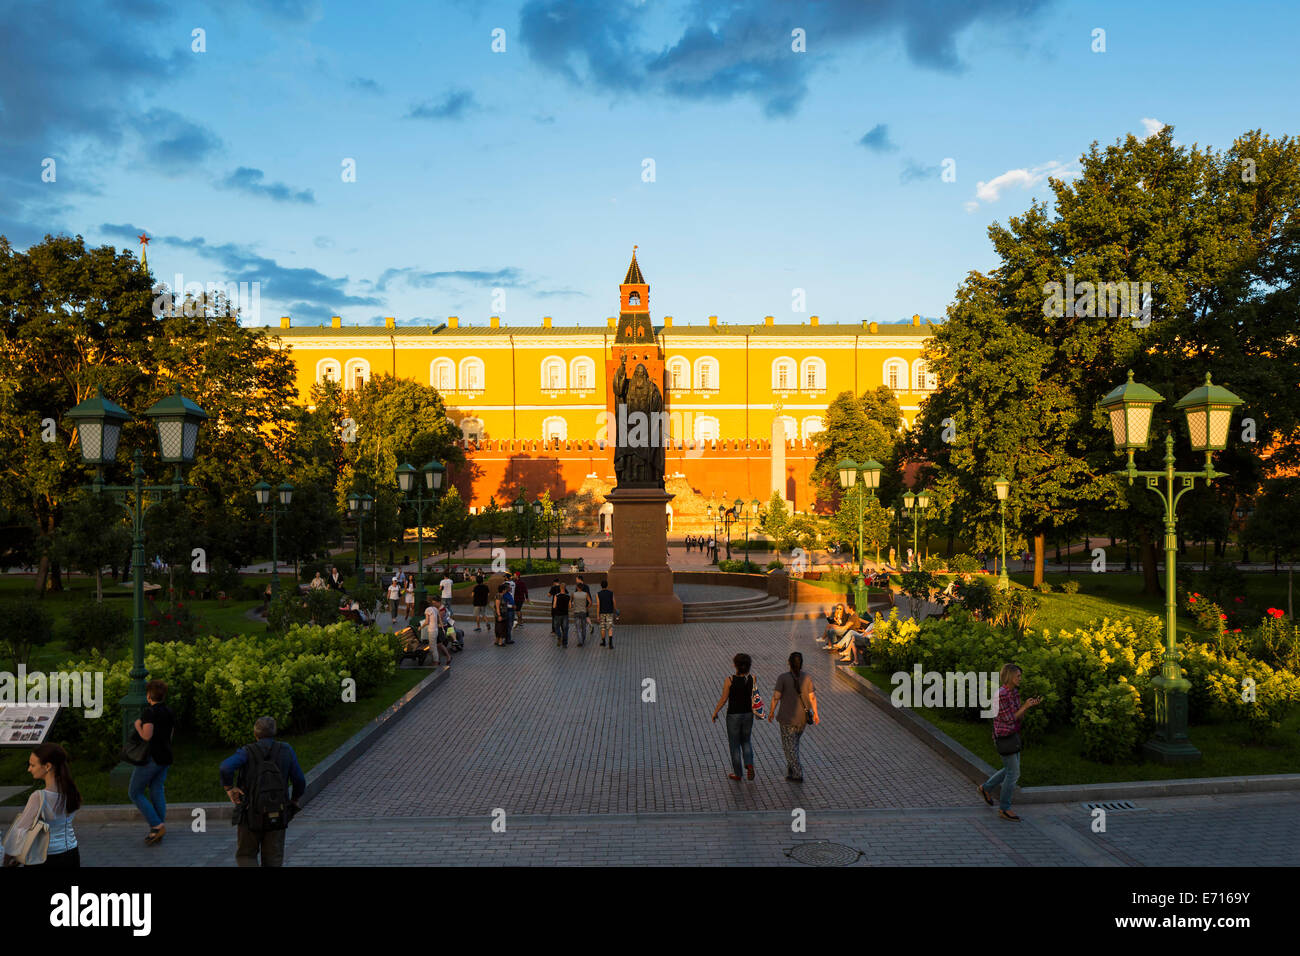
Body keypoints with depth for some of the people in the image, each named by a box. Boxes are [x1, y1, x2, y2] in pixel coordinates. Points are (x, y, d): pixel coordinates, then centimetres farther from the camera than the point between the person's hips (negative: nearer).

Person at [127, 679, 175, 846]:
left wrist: (138, 726, -7)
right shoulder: (169, 712, 9)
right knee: (157, 791, 11)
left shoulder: (149, 712, -15)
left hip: (150, 758, -7)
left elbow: (147, 736, -23)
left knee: (135, 793, 4)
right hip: (165, 757, 7)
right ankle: (157, 831, 9)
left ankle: (157, 826, -5)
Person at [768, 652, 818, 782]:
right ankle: (791, 767, 35)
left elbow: (776, 696, -15)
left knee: (789, 746, 4)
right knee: (794, 741, 25)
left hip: (787, 717, -4)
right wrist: (815, 713, 6)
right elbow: (812, 697, -5)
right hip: (802, 717, 4)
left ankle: (797, 775, 0)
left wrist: (771, 712, -1)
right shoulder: (807, 677, -7)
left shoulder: (783, 678, -14)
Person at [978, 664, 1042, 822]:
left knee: (1012, 770, 19)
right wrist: (1025, 706, -17)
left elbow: (1018, 716, 10)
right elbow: (1008, 719, -19)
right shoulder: (1001, 694, -22)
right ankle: (1004, 809, 10)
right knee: (1013, 773, -2)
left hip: (1013, 735, 9)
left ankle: (985, 788, 35)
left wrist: (1030, 705, -4)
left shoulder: (1014, 692, 7)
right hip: (1004, 736, -9)